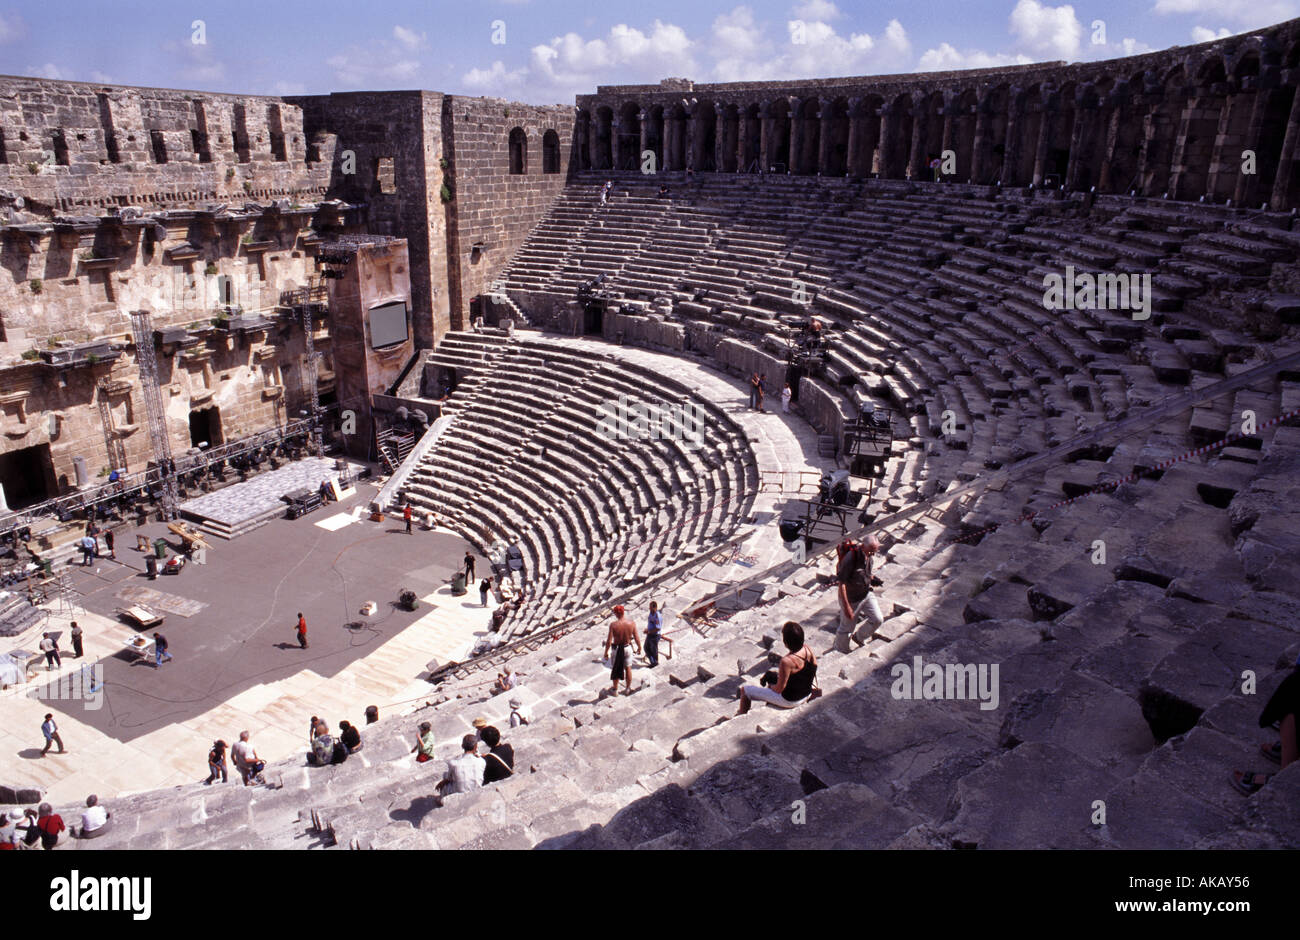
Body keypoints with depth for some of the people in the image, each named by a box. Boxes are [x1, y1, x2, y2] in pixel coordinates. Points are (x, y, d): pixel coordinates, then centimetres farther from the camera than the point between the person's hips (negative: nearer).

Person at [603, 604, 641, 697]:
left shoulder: (613, 625, -21)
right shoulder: (631, 624, -15)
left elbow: (609, 641, -18)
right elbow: (636, 638, -7)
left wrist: (606, 652, -5)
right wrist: (639, 647, 12)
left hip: (616, 648, -1)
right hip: (627, 648, 2)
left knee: (616, 669, 17)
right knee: (628, 668, 20)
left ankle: (615, 689, 32)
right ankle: (628, 689, 31)